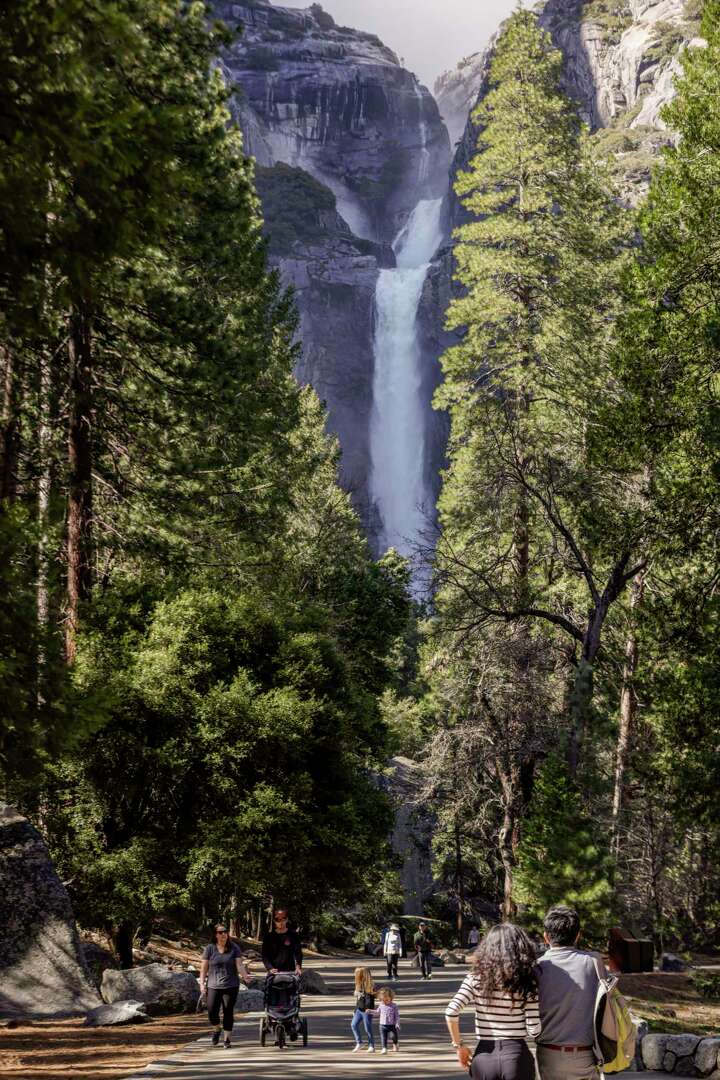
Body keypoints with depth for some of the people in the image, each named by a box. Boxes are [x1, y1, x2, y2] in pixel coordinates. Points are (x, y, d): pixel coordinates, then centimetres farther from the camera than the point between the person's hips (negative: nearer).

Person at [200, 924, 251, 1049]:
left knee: (228, 1012, 2)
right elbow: (204, 967, 5)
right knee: (212, 1012, -5)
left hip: (231, 986, 0)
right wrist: (202, 983, -2)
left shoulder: (234, 948, 2)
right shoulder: (210, 948, 2)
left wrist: (245, 975, -24)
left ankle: (227, 1038, 14)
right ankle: (217, 1029, 26)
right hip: (213, 986, 0)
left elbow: (239, 964, -6)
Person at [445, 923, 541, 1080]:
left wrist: (458, 1046, 2)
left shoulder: (477, 978, -2)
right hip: (517, 1054, -1)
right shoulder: (527, 981, -5)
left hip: (485, 1054, 1)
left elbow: (451, 1013, -11)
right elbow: (534, 1030, -8)